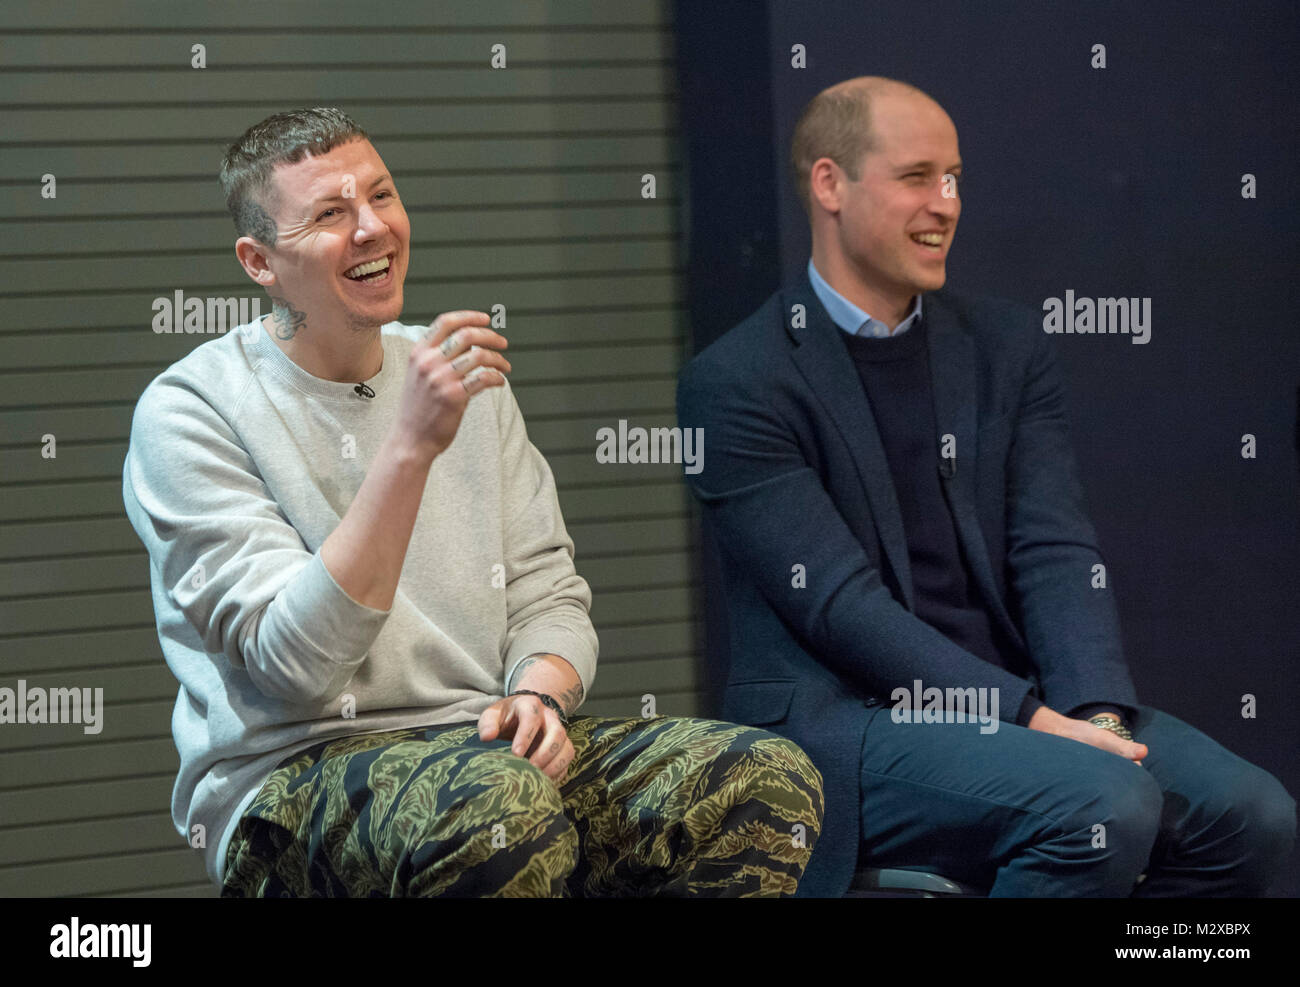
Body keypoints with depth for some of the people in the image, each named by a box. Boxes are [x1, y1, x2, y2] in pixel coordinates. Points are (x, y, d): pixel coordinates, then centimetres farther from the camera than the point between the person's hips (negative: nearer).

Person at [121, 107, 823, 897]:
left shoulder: (465, 377, 16)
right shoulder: (189, 410, -5)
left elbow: (547, 592, 16)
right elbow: (298, 663, -16)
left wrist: (540, 694, -8)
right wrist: (410, 446, -24)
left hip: (485, 744, 6)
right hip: (289, 776, -6)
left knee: (770, 780, -18)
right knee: (501, 803, -40)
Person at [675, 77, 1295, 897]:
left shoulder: (1008, 345, 13)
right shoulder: (736, 385, -5)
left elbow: (1058, 552, 4)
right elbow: (838, 603, -13)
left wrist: (1096, 710, -16)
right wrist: (1027, 716, -22)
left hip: (1016, 698, 6)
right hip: (839, 716, -6)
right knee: (1105, 807, -30)